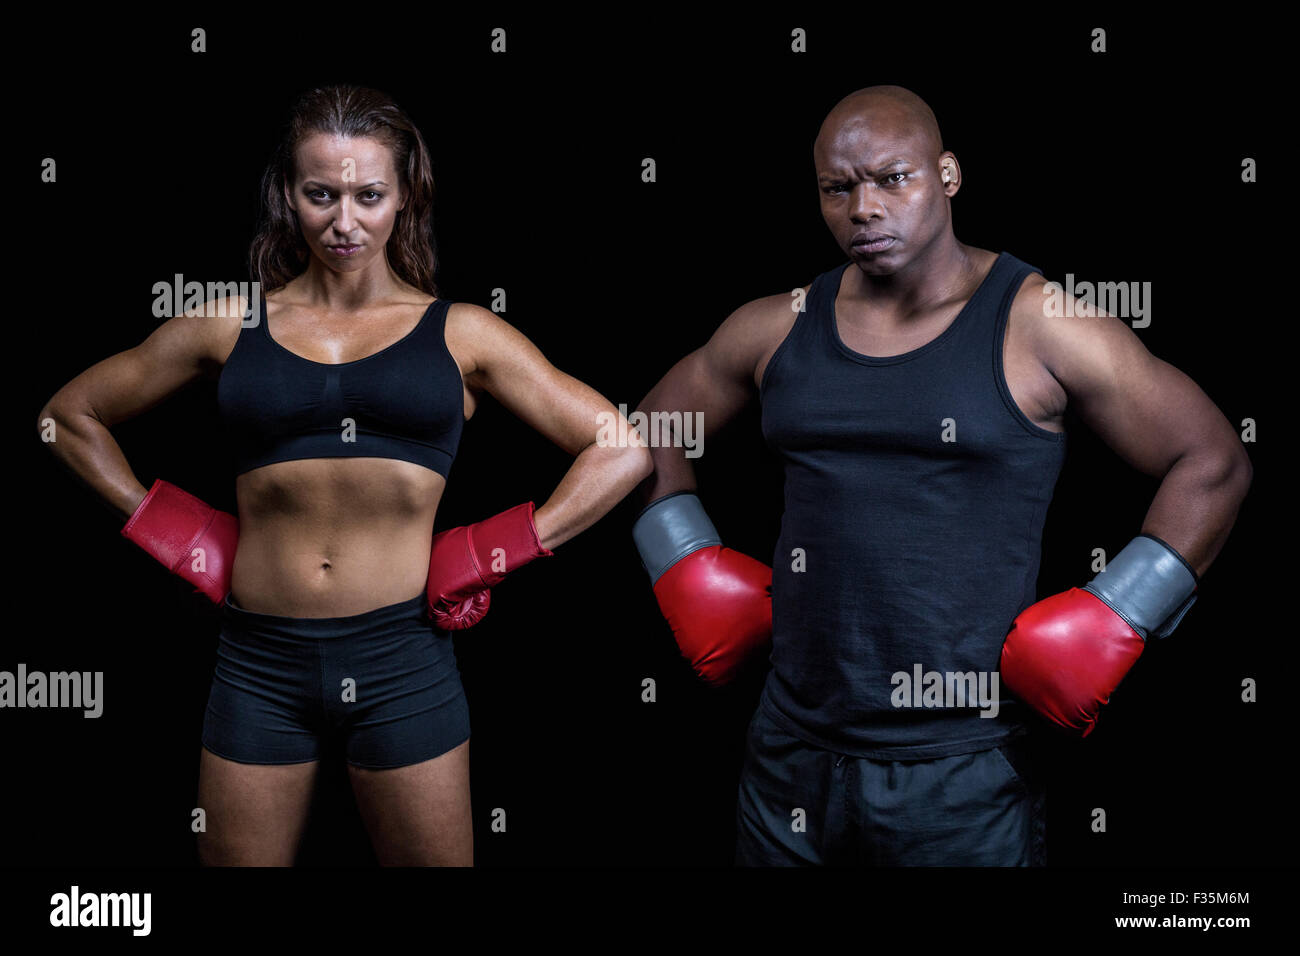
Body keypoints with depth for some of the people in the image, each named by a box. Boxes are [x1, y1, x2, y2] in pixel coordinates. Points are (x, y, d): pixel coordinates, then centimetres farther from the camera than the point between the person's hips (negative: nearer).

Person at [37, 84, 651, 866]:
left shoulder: (459, 334, 4)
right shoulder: (231, 325, 7)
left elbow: (627, 451, 3)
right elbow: (69, 415, 18)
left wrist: (496, 553, -3)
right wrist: (167, 529, 8)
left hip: (401, 655, -1)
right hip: (261, 661, 1)